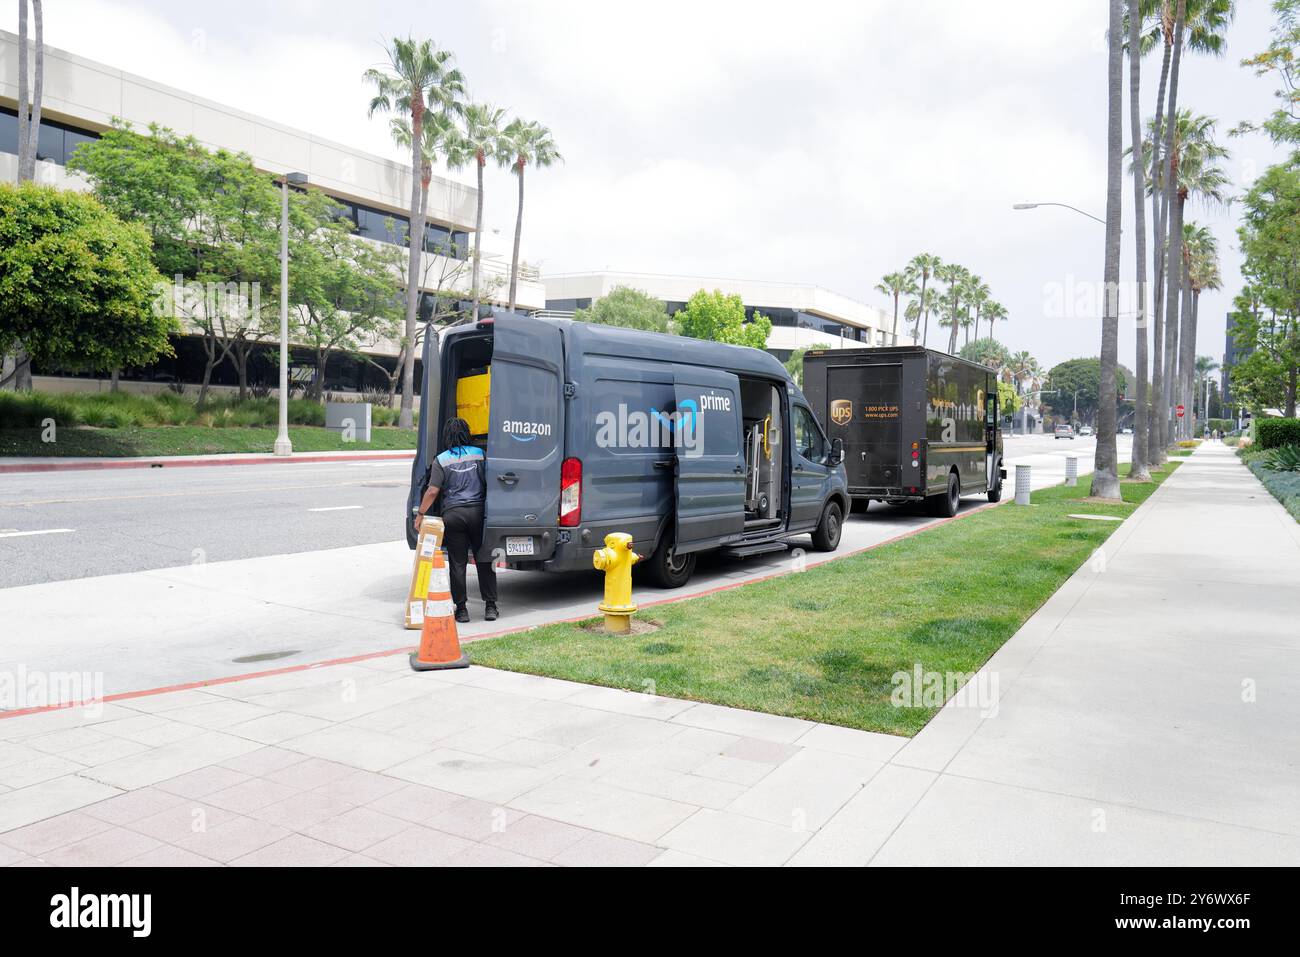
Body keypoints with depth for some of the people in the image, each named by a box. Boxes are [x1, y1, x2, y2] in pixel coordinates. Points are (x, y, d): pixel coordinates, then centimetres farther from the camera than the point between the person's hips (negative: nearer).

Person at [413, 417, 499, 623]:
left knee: (457, 563, 5)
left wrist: (420, 514, 6)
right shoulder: (479, 454, 4)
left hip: (453, 515, -1)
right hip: (478, 512, 1)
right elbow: (488, 483, 7)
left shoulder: (442, 460, -1)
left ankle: (461, 608, 7)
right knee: (484, 560, 9)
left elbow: (432, 492, -4)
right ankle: (490, 606, 9)